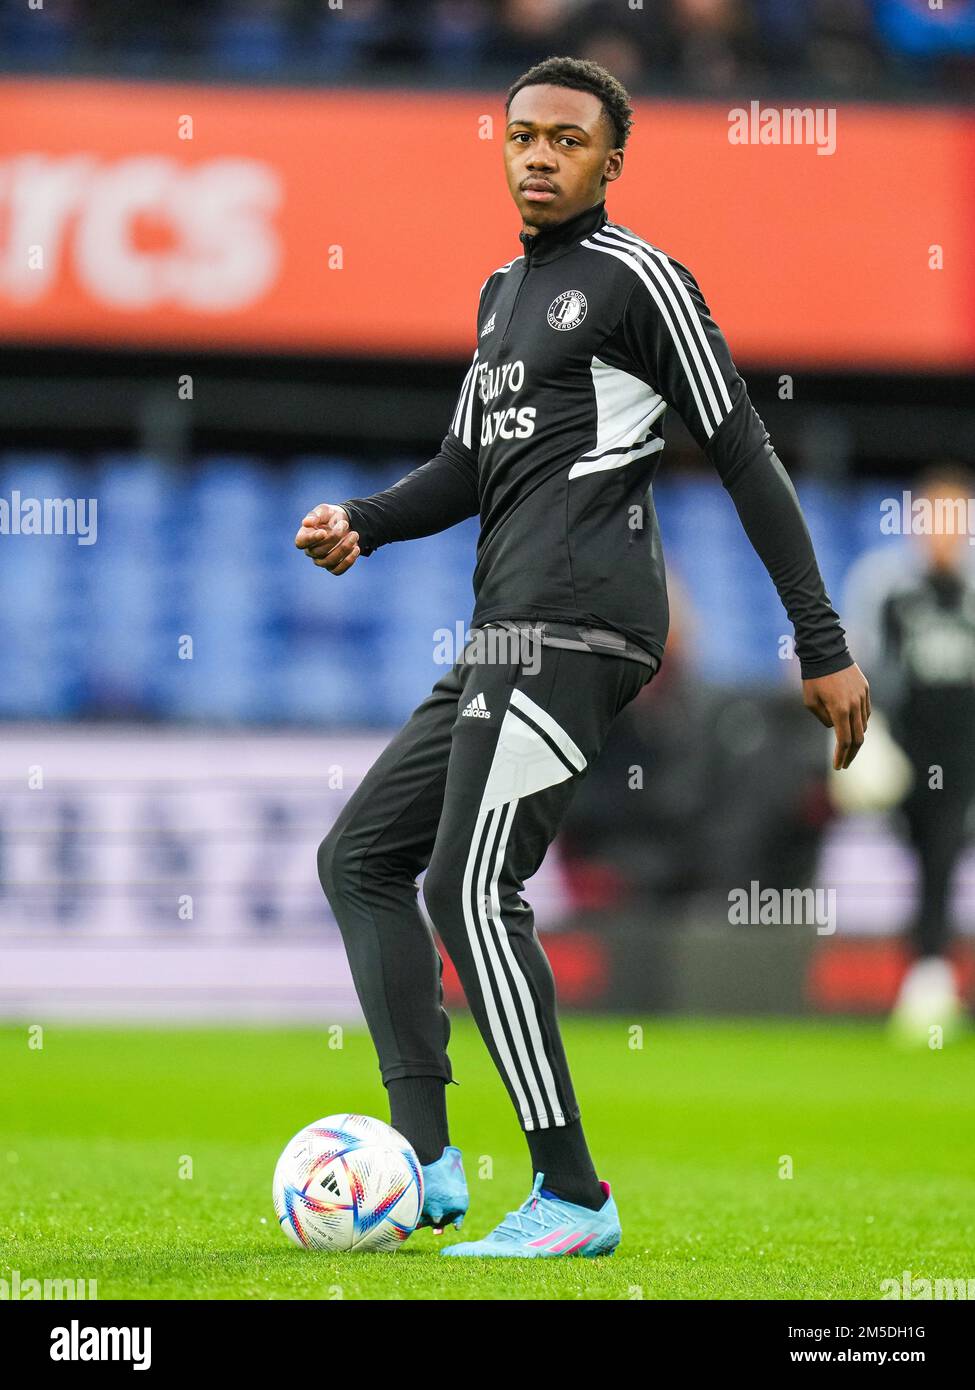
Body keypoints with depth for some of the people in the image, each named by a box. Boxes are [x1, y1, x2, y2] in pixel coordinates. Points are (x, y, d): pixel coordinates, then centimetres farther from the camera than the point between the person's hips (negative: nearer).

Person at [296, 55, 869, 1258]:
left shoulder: (635, 277, -4)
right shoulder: (505, 291, 23)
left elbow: (745, 459, -6)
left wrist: (823, 648, -9)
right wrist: (359, 523, 6)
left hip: (575, 626, -10)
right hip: (508, 640, 10)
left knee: (472, 891, -16)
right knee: (359, 855, 10)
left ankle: (573, 1199, -13)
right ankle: (425, 1158, 5)